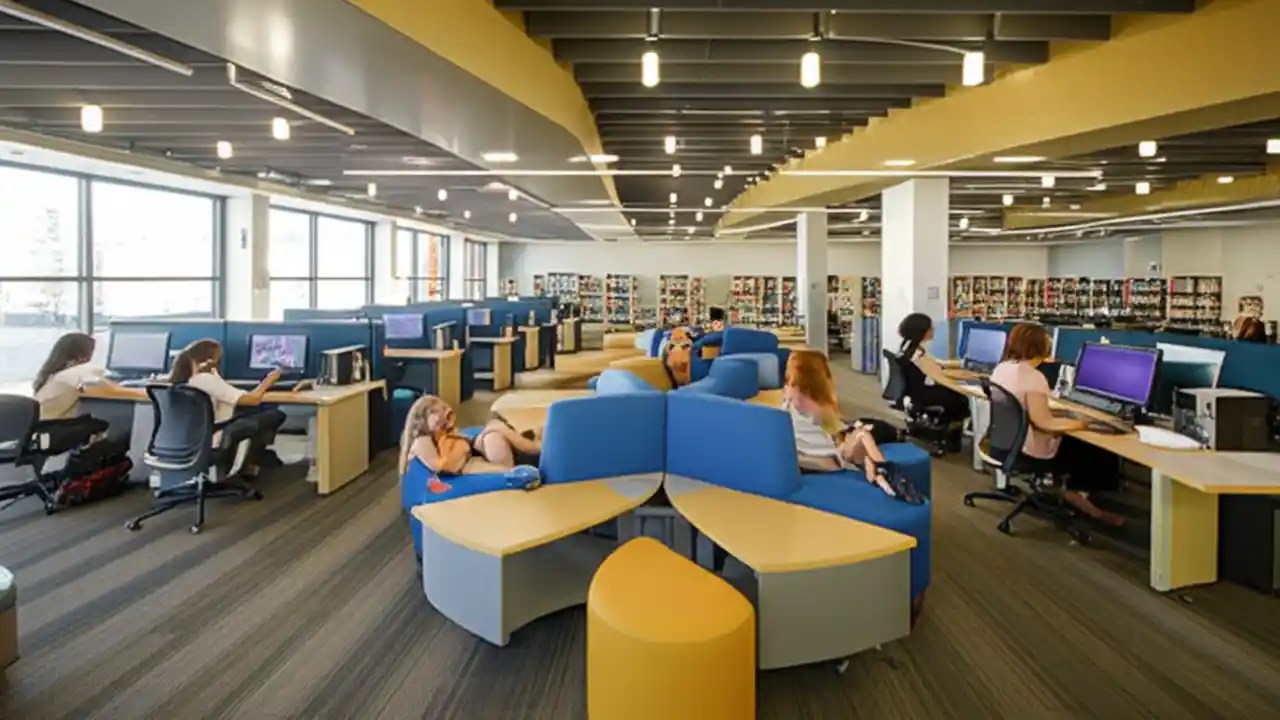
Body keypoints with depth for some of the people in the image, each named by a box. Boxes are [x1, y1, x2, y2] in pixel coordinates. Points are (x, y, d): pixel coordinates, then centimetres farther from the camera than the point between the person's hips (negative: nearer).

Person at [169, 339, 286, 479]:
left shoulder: (182, 376, 2)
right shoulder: (207, 380, -22)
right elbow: (253, 399, -22)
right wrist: (269, 380, -6)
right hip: (210, 440, -9)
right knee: (275, 415, -5)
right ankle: (250, 466, 7)